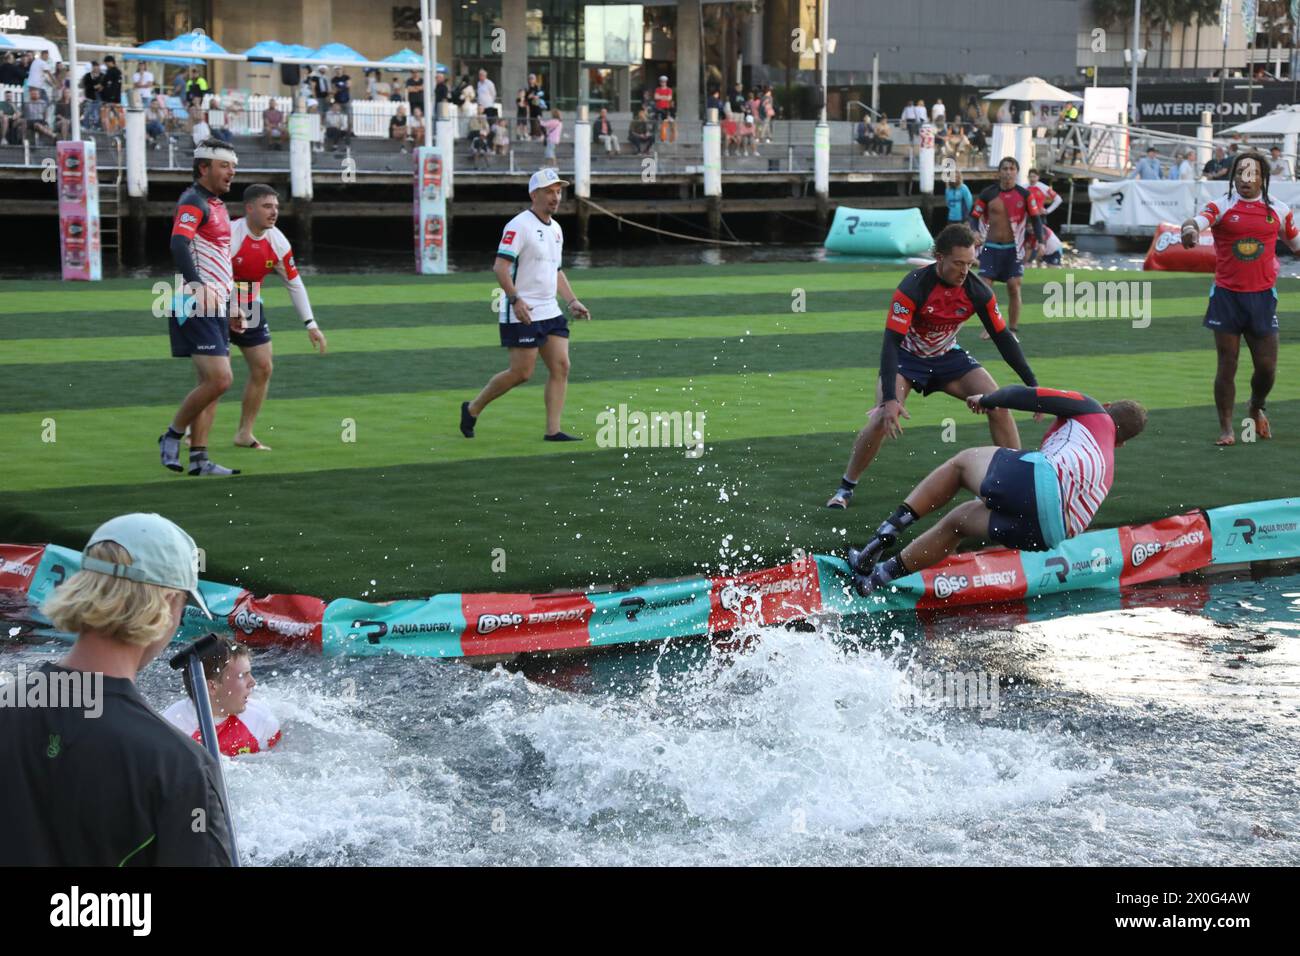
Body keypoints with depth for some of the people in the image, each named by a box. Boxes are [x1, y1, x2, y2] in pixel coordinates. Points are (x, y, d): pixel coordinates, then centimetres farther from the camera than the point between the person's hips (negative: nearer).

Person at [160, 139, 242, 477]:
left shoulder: (218, 206, 19)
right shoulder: (193, 202, -10)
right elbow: (178, 246, -27)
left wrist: (232, 306, 28)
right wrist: (198, 285, -41)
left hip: (215, 308, 10)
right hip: (196, 309, -10)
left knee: (211, 384, 7)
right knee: (219, 379, -16)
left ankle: (199, 458, 10)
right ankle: (172, 436, 0)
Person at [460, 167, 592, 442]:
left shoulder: (556, 229, 16)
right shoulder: (519, 225, -11)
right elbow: (500, 266, -19)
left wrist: (572, 301, 14)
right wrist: (515, 299, -28)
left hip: (550, 312, 8)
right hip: (521, 315, -8)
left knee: (561, 367, -2)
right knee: (521, 373, -7)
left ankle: (553, 430, 0)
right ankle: (473, 409, 13)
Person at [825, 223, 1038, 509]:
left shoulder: (978, 291, -18)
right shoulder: (913, 287, -30)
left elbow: (1003, 338, -7)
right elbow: (891, 341, -32)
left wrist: (1032, 385, -10)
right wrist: (890, 399, -41)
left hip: (949, 357, 4)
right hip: (907, 357, -4)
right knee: (882, 418, -24)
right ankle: (845, 488, -3)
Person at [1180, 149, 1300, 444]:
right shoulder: (1222, 207, -2)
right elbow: (1199, 219, -24)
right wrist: (1190, 228, -47)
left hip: (1262, 296, 2)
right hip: (1227, 295, -2)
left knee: (1267, 366, 3)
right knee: (1227, 366, 0)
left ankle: (1256, 409, 33)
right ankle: (1226, 428, 11)